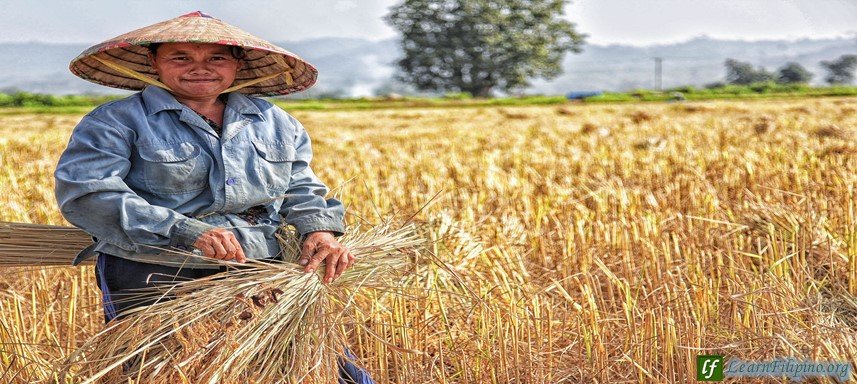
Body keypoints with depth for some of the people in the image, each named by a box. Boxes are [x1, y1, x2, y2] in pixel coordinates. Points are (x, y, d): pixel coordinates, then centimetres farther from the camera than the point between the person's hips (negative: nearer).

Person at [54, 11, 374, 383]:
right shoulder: (116, 122, -2)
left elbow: (300, 189, 23)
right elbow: (84, 193, -15)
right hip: (154, 274, -3)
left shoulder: (275, 122, 15)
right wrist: (187, 231, -24)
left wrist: (319, 229, -2)